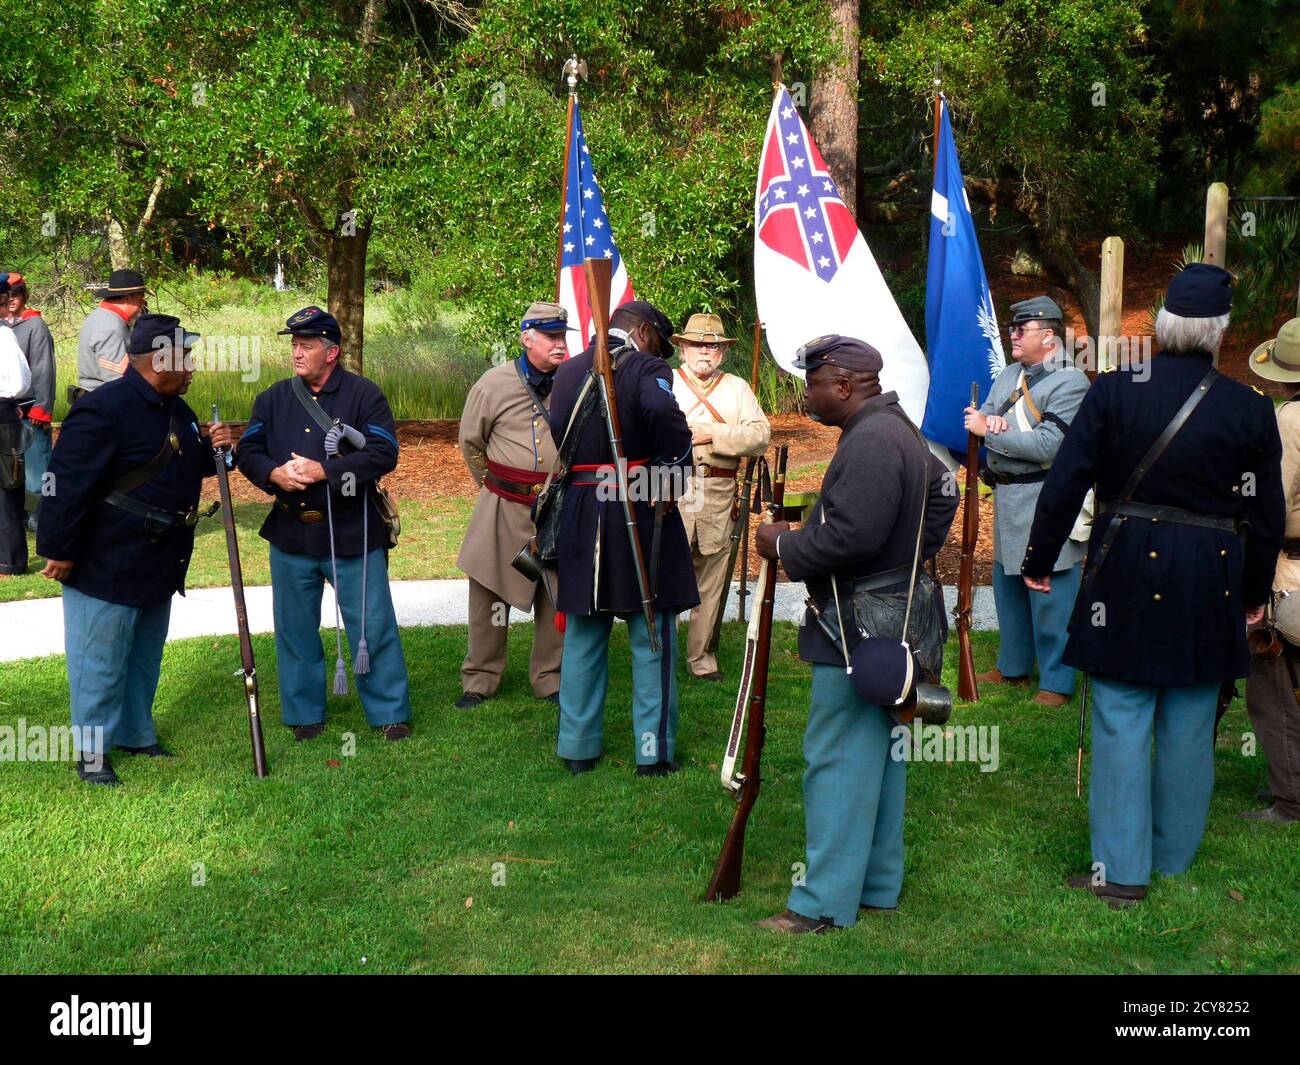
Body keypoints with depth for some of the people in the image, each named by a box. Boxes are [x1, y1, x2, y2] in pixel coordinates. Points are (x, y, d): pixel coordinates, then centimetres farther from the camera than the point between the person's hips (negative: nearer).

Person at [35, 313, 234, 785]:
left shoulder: (176, 409, 8)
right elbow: (67, 483, -22)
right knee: (101, 658, 2)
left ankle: (135, 733, 35)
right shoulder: (103, 409, -21)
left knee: (146, 653, 20)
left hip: (158, 564, 9)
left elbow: (190, 466, 22)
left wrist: (212, 446, 0)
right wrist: (59, 550, -20)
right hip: (105, 567, -9)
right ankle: (92, 751, 15)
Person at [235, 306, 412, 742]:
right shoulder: (273, 399, 8)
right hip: (291, 536, 4)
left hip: (353, 534, -3)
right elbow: (247, 452, 7)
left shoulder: (364, 394, -3)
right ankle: (305, 714, 25)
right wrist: (274, 473, -15)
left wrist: (322, 470, -20)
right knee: (295, 628, 11)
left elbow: (384, 454, -13)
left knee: (373, 625, 2)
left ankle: (390, 713, 14)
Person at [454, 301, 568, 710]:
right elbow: (471, 443, 9)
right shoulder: (494, 383, -5)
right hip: (505, 508, -1)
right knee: (489, 594, 4)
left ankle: (551, 680, 22)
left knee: (555, 598, 8)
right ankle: (479, 680, 18)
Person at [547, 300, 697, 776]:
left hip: (579, 517, 5)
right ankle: (654, 751, 8)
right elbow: (664, 412, -27)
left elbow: (555, 440, 11)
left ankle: (578, 748, 19)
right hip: (639, 516, -5)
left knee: (582, 636, 13)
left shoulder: (567, 372, 11)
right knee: (652, 638, 5)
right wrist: (674, 470, -14)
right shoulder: (647, 369, -8)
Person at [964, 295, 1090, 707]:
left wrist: (990, 430, -18)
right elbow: (979, 419, 9)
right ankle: (1013, 667, 33)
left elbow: (1048, 445, -22)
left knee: (1049, 594, -4)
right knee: (1007, 585, 18)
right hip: (1008, 499, 9)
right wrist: (993, 421, -15)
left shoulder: (1071, 382, -13)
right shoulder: (1010, 374, 14)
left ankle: (1057, 682, 7)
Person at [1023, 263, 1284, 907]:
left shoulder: (1113, 392, -6)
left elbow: (1065, 484, -5)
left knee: (1121, 726, 3)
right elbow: (1266, 515, 5)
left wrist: (1039, 560, 7)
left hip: (1126, 576, -2)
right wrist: (1255, 591, 18)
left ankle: (1121, 871, 6)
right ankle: (1174, 858, 27)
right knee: (1189, 730, 13)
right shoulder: (1252, 411, -2)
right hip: (1211, 588, 2)